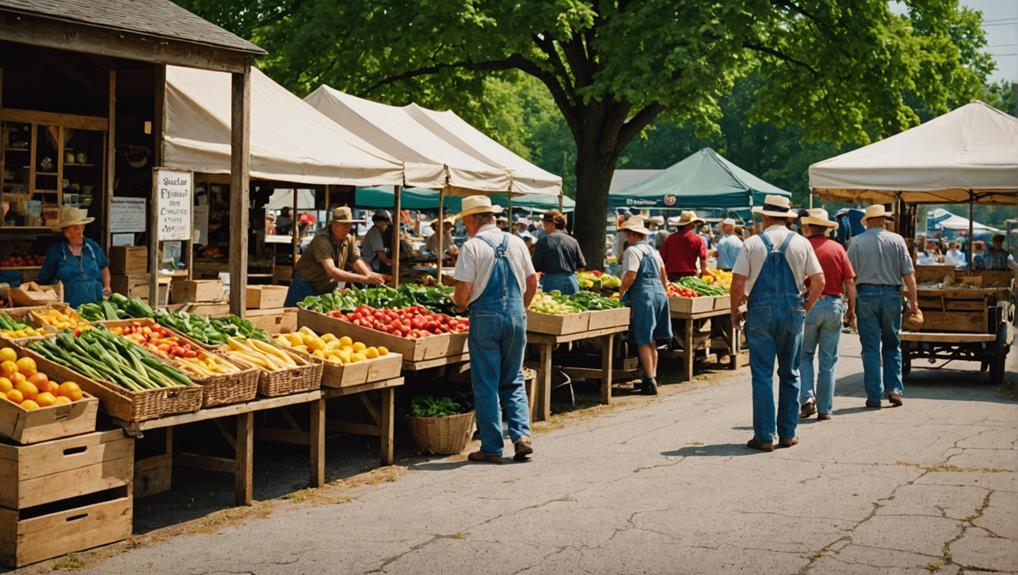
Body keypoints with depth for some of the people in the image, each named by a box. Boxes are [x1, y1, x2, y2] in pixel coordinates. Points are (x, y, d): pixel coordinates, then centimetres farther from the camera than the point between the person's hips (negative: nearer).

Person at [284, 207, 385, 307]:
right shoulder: (322, 240, -25)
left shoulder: (349, 240, -4)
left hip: (327, 291, 6)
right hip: (305, 288, -5)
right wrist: (365, 279, -42)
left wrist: (371, 275, -33)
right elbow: (332, 271, -35)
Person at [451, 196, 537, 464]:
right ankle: (522, 435, 1)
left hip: (485, 317, -4)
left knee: (486, 385, 4)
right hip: (516, 316, 4)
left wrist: (459, 305, 9)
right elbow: (532, 283, 11)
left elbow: (463, 291, -12)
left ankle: (492, 448, 7)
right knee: (513, 383, 16)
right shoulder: (516, 243, 8)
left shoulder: (472, 246, -8)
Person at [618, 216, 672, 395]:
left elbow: (631, 275, -17)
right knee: (652, 341, 14)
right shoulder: (653, 250, 18)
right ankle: (653, 377, 16)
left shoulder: (632, 251, -8)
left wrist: (621, 291, -6)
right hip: (659, 293, 8)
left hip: (643, 296, -8)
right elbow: (664, 277, 20)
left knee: (643, 341, -5)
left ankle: (649, 381, -8)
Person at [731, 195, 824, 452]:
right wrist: (806, 309, 16)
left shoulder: (752, 243, -3)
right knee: (789, 374, 13)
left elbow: (738, 283, -7)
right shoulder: (801, 243, 4)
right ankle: (788, 434, 15)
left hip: (760, 312, -2)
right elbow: (819, 281, 2)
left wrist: (735, 312, 7)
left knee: (762, 375, 2)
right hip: (792, 311, 2)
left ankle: (764, 437, 2)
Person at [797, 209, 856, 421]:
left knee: (804, 355, 13)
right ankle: (824, 409, 12)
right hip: (834, 305, 2)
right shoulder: (837, 248, 3)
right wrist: (851, 309, 11)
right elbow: (850, 282, 2)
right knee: (828, 361, 8)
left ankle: (807, 397, -3)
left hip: (808, 305, -2)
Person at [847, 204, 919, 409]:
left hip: (866, 294, -1)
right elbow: (908, 273, -1)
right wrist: (913, 301, 3)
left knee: (870, 348, 2)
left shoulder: (857, 242, 1)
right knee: (892, 345, 15)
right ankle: (894, 388, 4)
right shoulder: (897, 240, 2)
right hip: (892, 294, 1)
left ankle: (874, 396, 2)